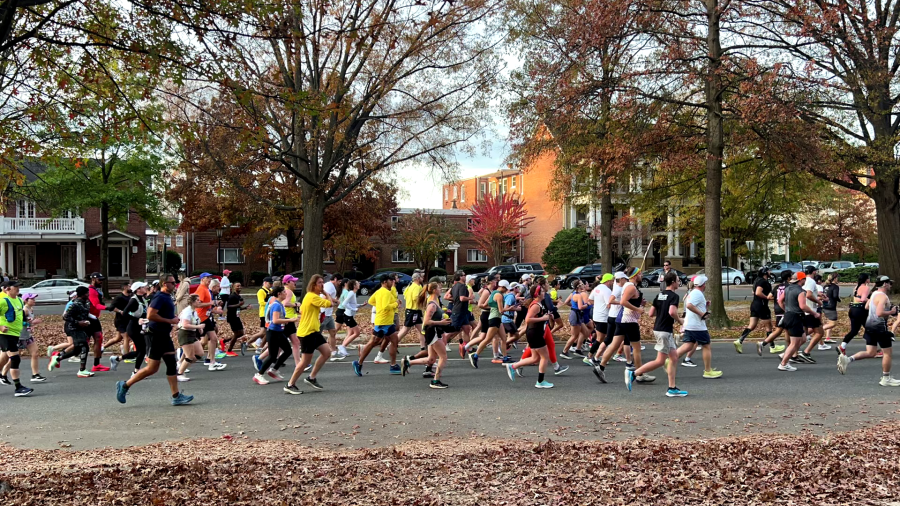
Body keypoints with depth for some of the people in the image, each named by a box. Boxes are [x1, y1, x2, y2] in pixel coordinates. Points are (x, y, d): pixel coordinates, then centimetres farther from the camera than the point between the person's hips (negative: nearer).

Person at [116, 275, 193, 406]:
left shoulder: (168, 297, 13)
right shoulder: (160, 297, -16)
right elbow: (150, 315, -25)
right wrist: (170, 321, -20)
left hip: (164, 335, 9)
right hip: (156, 336, -9)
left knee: (172, 365, 5)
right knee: (152, 368, -3)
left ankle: (176, 396, 7)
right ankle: (124, 386, 12)